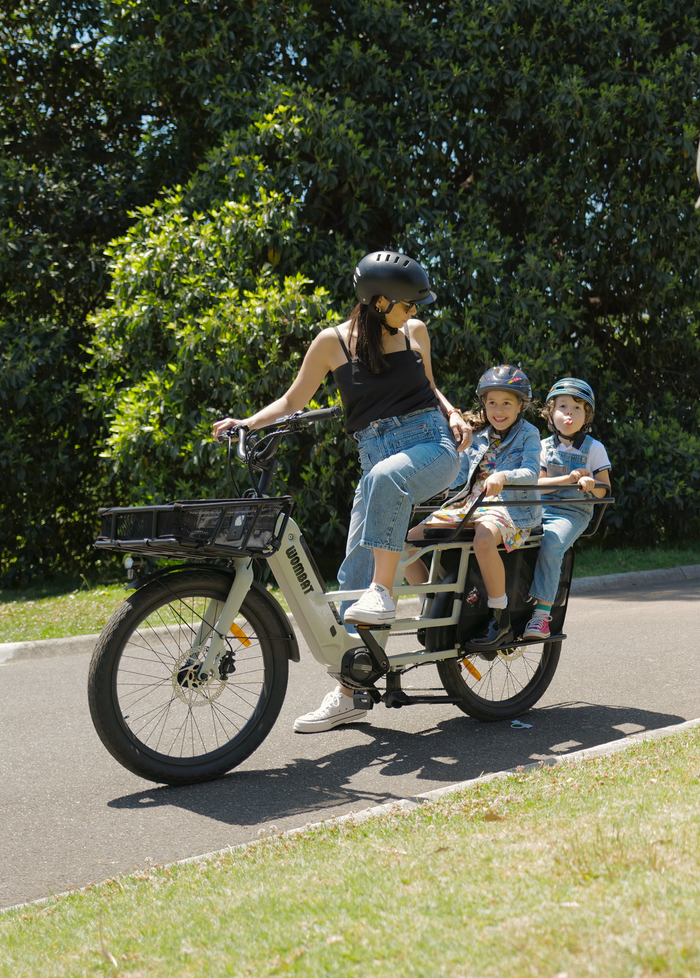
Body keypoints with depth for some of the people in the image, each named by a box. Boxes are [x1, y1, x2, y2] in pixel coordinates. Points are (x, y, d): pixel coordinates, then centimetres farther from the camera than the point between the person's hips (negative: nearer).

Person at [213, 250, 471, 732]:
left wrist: (452, 413, 5)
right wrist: (247, 423, -5)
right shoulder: (334, 341, 3)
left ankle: (383, 593, -29)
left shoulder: (415, 332, 8)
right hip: (375, 453, 1)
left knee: (385, 477, -39)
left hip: (431, 445, -1)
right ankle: (350, 693, 3)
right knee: (354, 573, -5)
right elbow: (294, 400, 9)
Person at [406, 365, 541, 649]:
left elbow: (531, 473, -12)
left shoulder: (528, 433, 3)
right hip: (470, 506, 6)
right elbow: (459, 477, 20)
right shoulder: (478, 436, 18)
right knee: (408, 541, -10)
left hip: (511, 509, -6)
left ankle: (502, 622, -30)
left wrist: (502, 477, -33)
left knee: (483, 540, -43)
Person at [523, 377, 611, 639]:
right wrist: (568, 479, -14)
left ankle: (542, 613, -32)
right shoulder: (545, 446, 13)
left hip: (573, 513, -3)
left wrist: (591, 484, -19)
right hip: (540, 508, 3)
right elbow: (537, 481, 1)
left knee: (551, 544, -33)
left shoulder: (594, 448, 6)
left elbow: (604, 489, 4)